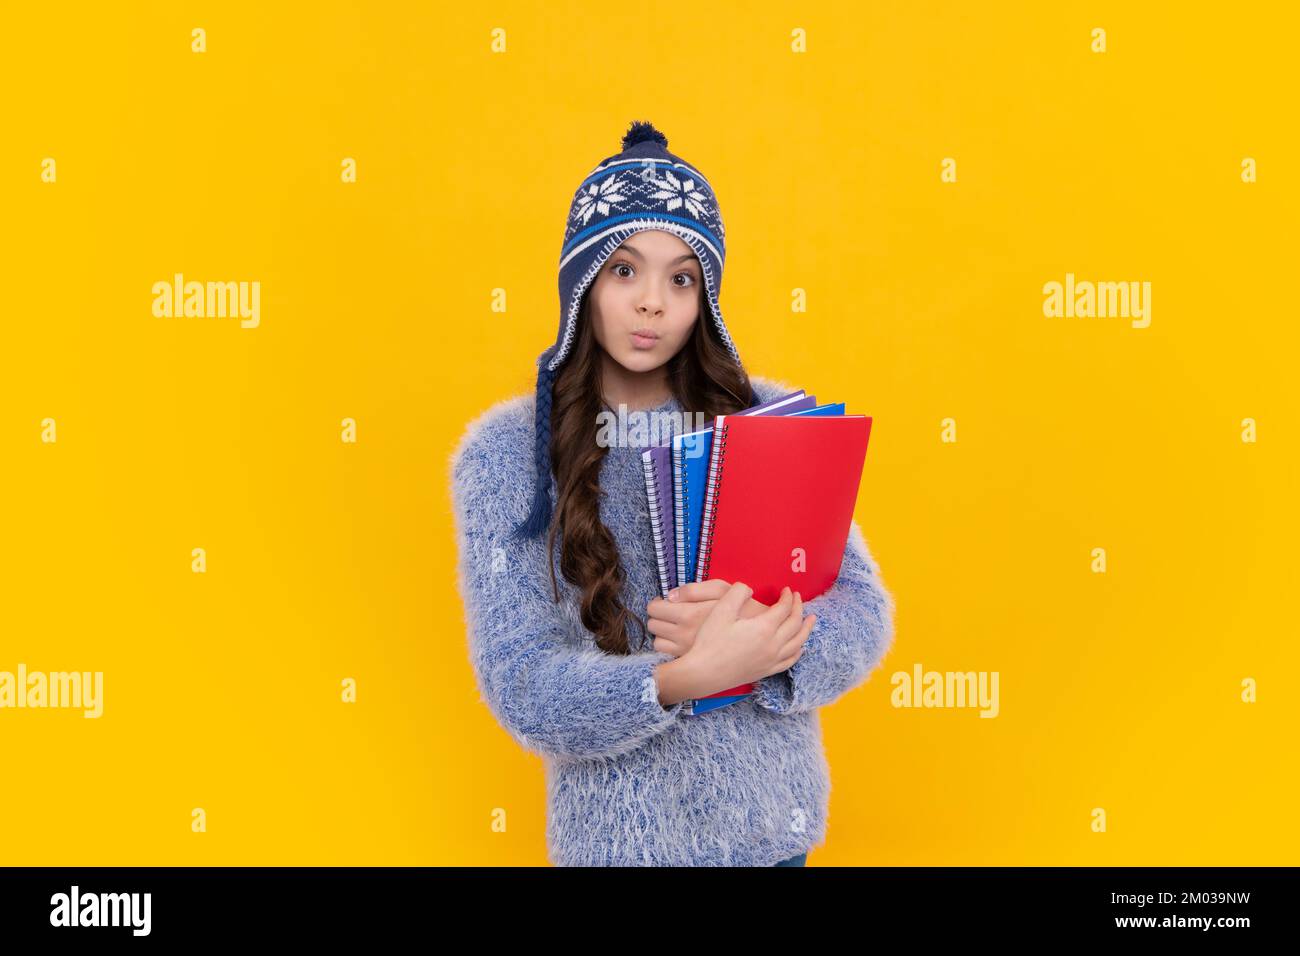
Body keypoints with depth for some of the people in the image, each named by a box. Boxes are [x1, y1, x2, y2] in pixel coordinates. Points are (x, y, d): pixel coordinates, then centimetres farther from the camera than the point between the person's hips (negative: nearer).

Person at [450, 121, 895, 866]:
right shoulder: (505, 453, -10)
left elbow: (865, 613, -5)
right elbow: (520, 686, -15)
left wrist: (754, 642, -25)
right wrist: (684, 678, -32)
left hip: (774, 819, 2)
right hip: (621, 831, -2)